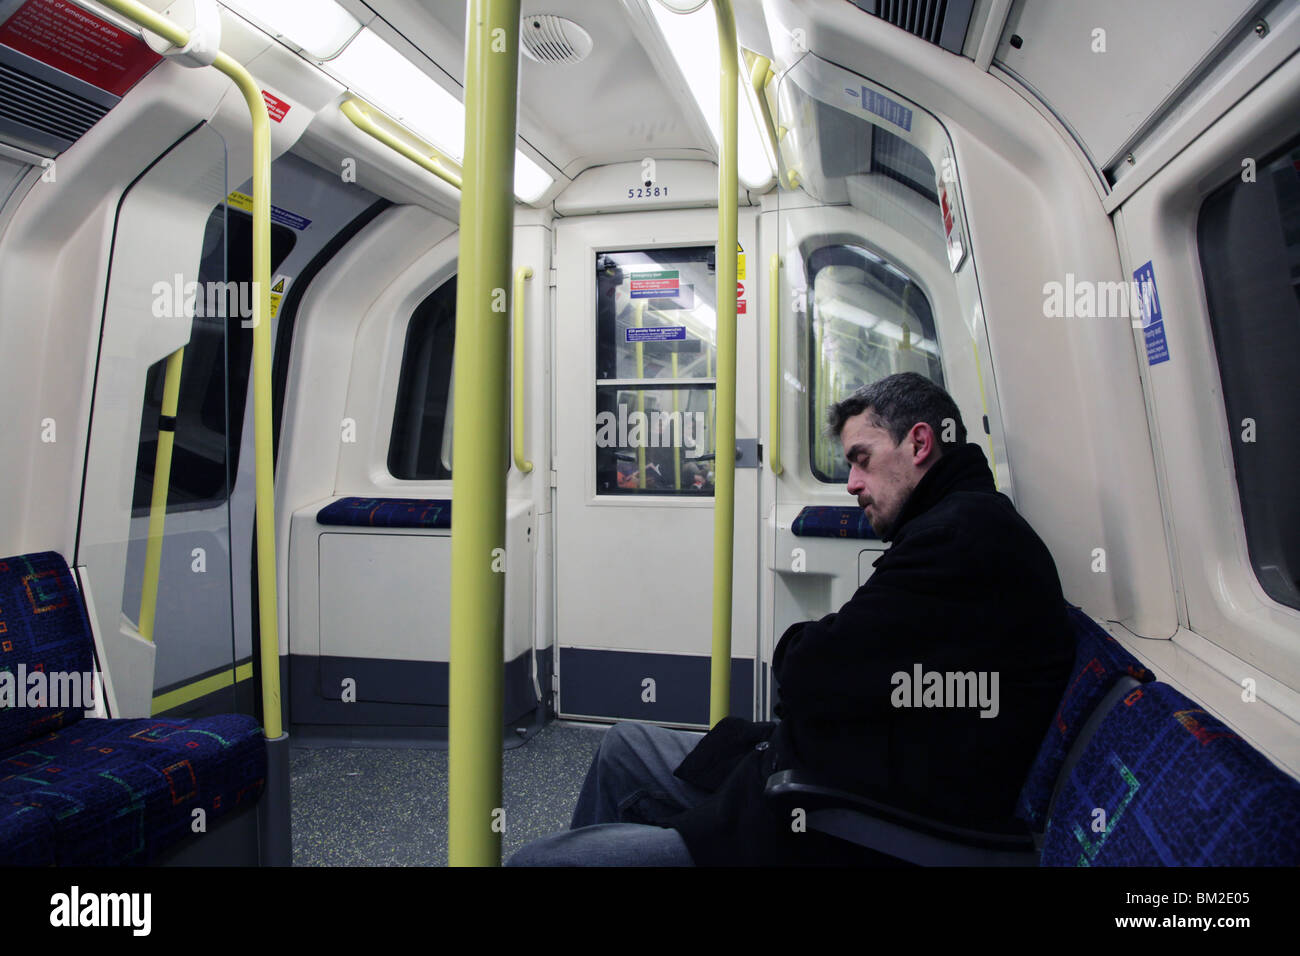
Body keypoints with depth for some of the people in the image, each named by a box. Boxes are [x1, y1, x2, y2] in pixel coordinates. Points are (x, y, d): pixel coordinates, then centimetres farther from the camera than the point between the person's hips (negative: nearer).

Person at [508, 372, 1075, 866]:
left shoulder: (965, 535, -19)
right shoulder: (972, 526, 15)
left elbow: (808, 680, -20)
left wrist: (796, 651, 1)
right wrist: (813, 651, -4)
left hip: (852, 836, -11)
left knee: (536, 858, -8)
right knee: (624, 748, 24)